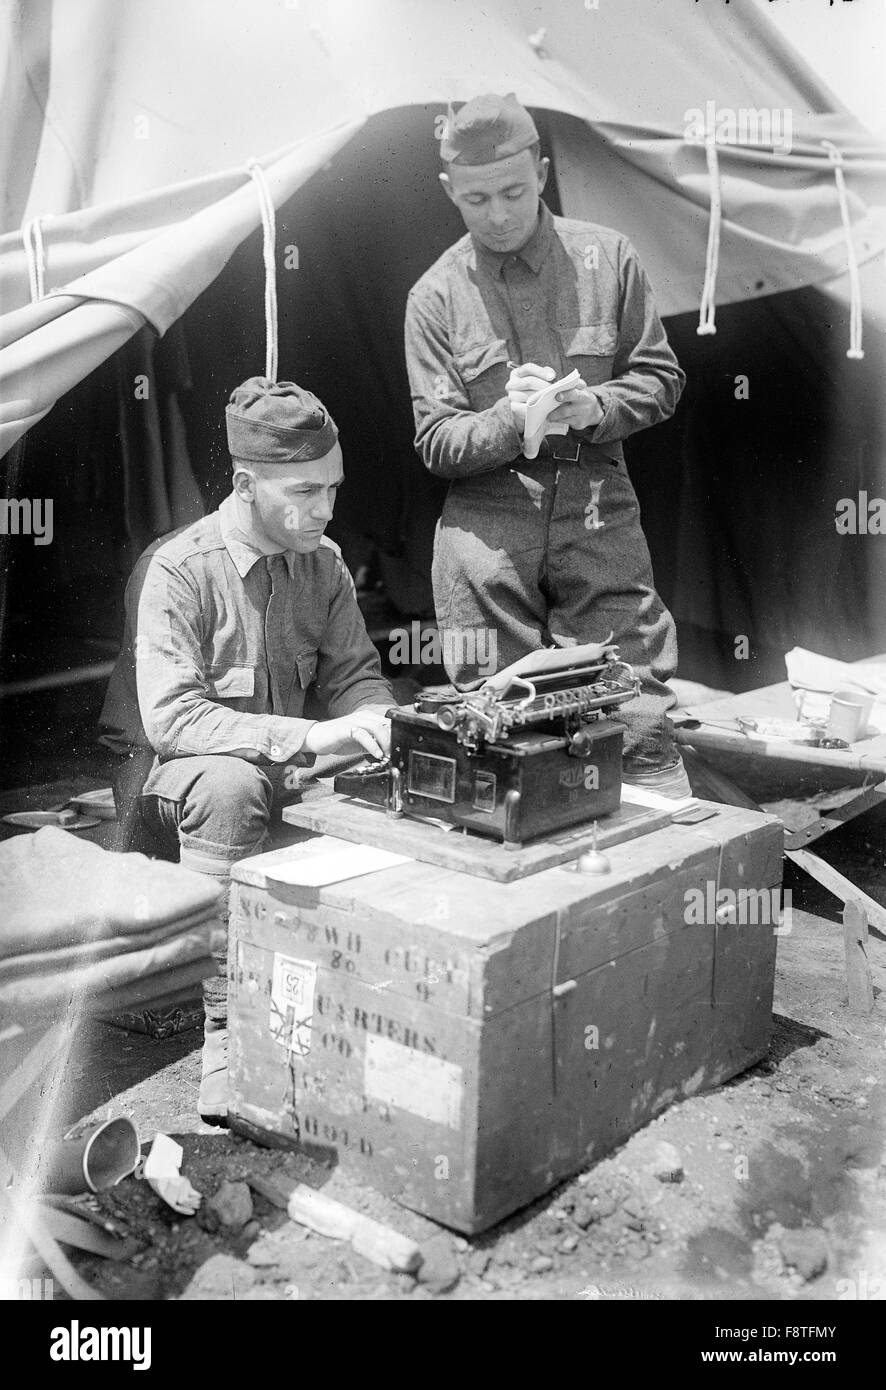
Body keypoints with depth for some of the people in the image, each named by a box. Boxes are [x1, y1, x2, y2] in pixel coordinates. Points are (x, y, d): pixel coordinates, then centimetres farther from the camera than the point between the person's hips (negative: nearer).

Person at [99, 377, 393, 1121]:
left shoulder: (322, 563, 0)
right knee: (229, 785, -39)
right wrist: (308, 736, -36)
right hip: (167, 780, -5)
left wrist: (381, 724, -18)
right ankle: (228, 1025, -29)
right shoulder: (176, 570, -19)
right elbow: (168, 718, -28)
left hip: (290, 771, 5)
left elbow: (355, 674, 6)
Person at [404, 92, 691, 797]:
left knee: (640, 724, -1)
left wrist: (594, 407, -11)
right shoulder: (436, 295, 5)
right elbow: (435, 442, 1)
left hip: (599, 520, 0)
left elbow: (660, 378, 9)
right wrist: (508, 418, -18)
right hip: (486, 537, 0)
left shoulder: (606, 256, 6)